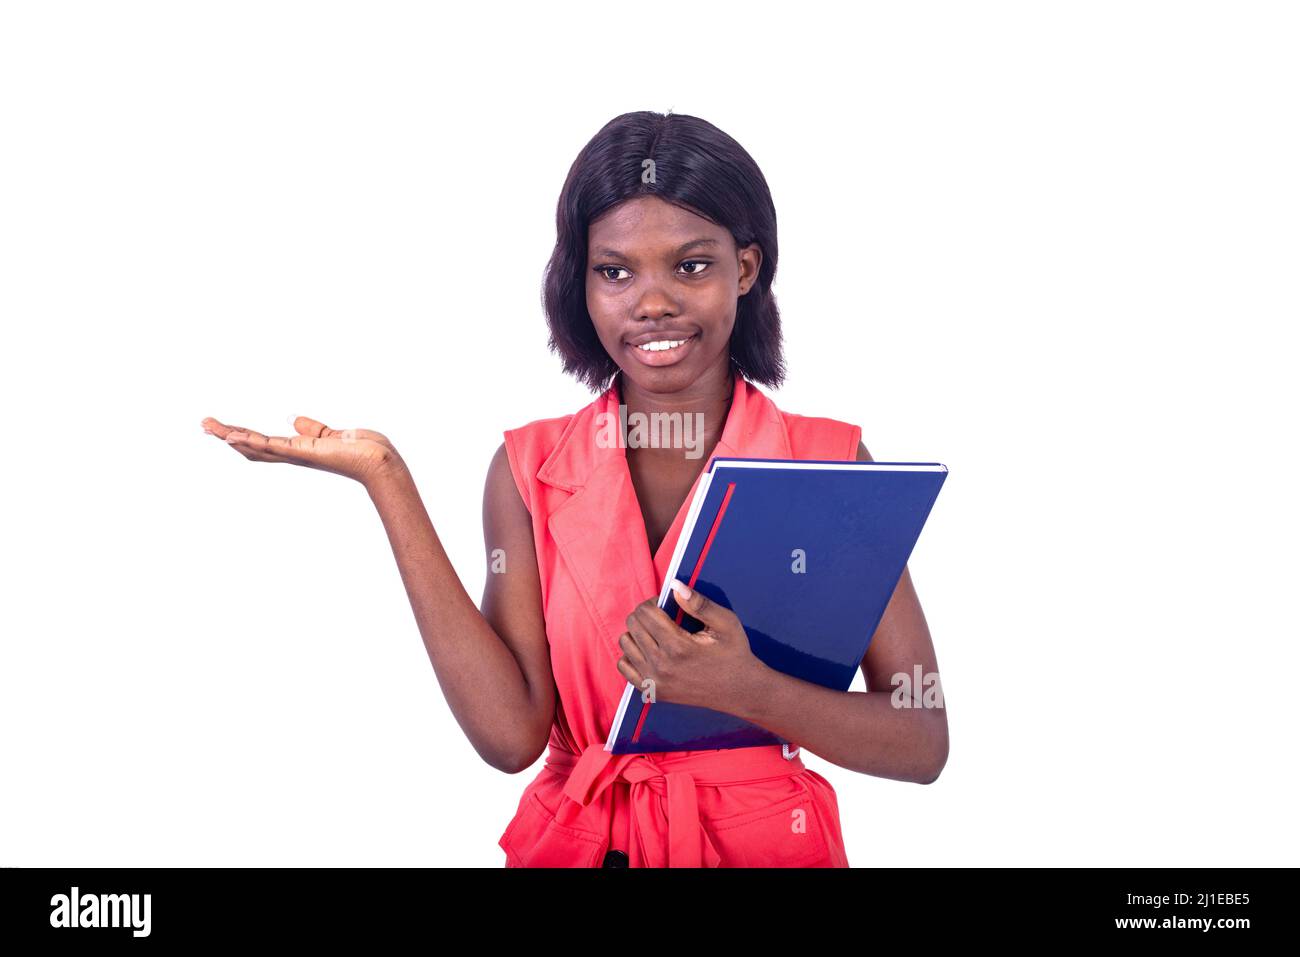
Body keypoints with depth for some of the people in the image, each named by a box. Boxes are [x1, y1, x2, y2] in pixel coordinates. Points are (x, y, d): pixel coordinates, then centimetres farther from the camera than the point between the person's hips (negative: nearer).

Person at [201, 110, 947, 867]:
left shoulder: (830, 462, -6)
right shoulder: (528, 470, -1)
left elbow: (922, 743, -6)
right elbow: (512, 732, -12)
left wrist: (743, 690, -23)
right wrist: (385, 479, -13)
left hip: (770, 846, 0)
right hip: (574, 843, 1)